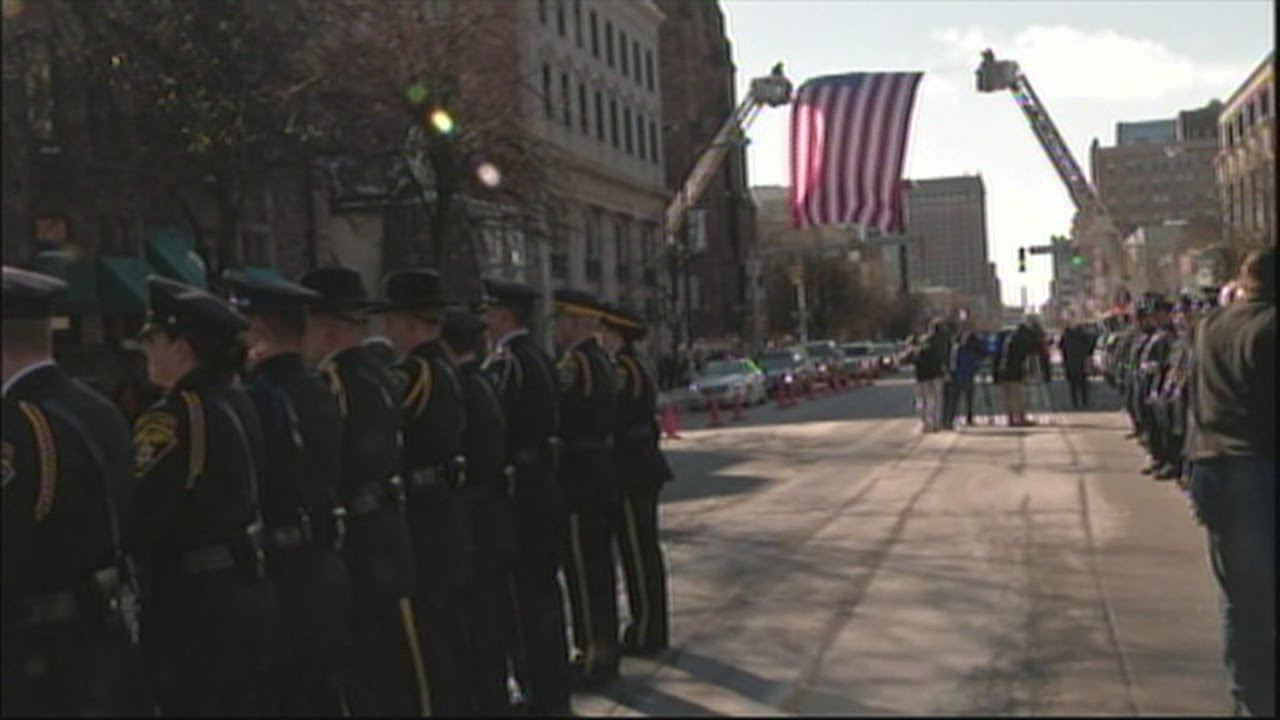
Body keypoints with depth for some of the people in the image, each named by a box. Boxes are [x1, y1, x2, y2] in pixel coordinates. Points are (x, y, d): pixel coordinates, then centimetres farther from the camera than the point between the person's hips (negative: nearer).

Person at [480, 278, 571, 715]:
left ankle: (539, 695, 6)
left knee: (523, 592, -1)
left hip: (519, 489, -9)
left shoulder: (504, 361, -16)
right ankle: (553, 689, 27)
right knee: (543, 586, 16)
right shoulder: (540, 356, 12)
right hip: (545, 484, 9)